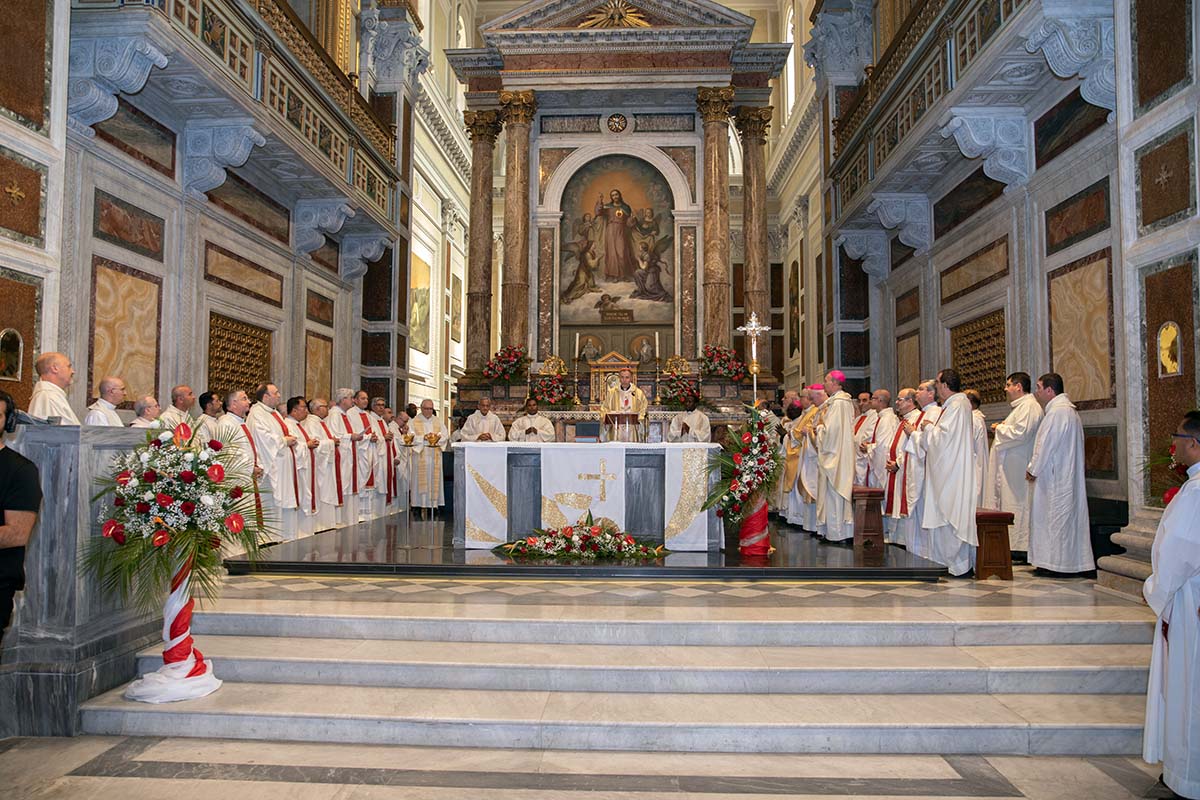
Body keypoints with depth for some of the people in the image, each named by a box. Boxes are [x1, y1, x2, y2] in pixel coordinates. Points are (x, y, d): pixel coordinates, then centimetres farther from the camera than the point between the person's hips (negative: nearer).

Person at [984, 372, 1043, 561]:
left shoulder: (1029, 406, -14)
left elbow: (1020, 434, -24)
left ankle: (1019, 548, -2)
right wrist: (1002, 428, 11)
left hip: (1017, 467, -11)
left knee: (1016, 504, -6)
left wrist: (1000, 428, -9)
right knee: (1009, 503, 10)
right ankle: (1013, 546, 14)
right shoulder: (1021, 406, 20)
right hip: (1010, 466, 11)